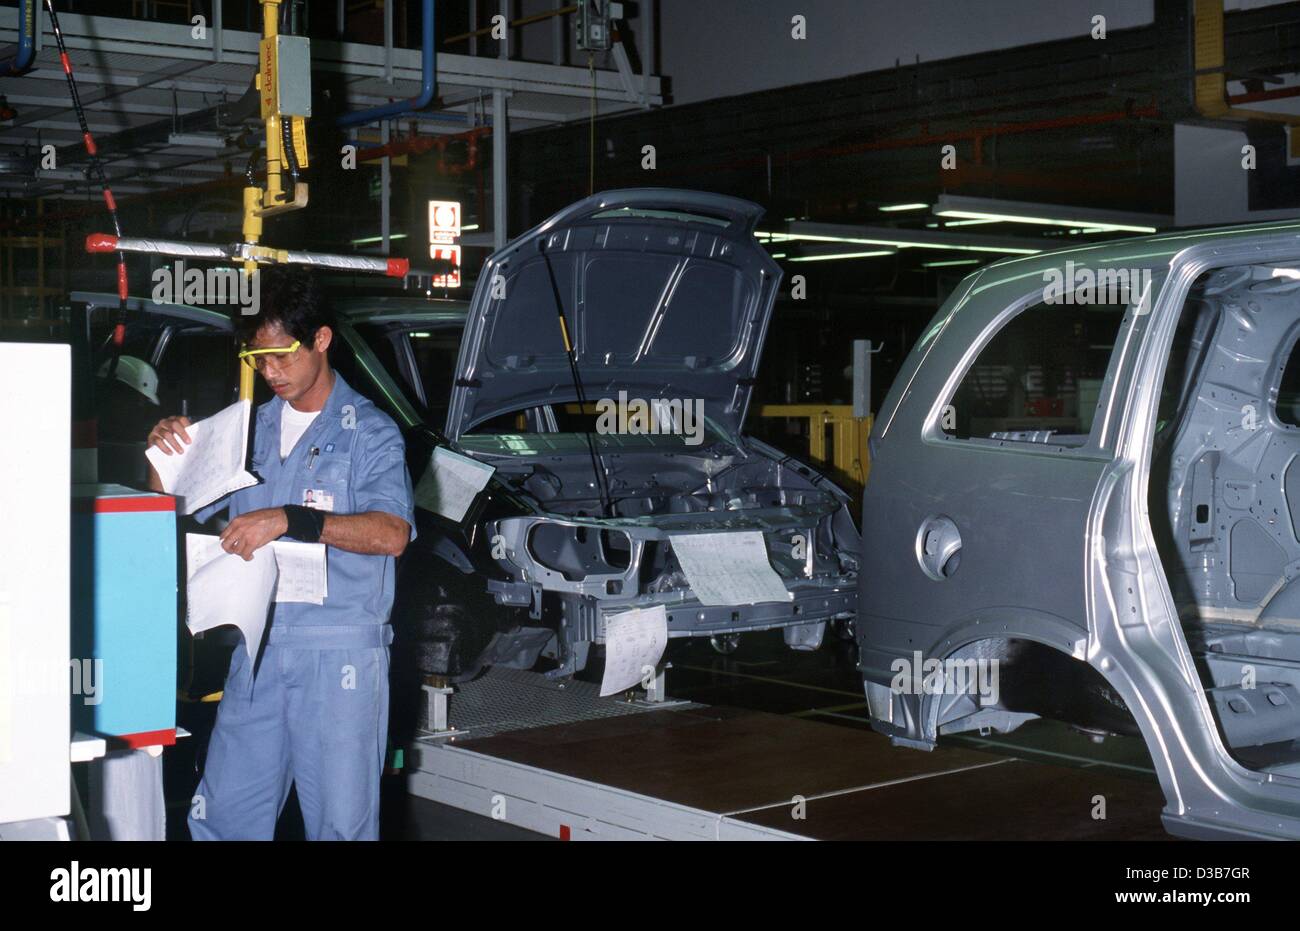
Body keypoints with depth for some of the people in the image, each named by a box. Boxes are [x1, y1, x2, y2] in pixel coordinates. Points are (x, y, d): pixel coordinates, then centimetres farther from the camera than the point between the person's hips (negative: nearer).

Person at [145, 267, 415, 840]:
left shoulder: (368, 432, -2)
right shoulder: (251, 428, 14)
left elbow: (391, 533, -18)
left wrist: (290, 519, -27)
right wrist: (164, 455, -1)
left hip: (340, 657, -5)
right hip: (257, 652, 5)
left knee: (341, 820, 1)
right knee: (222, 815, 7)